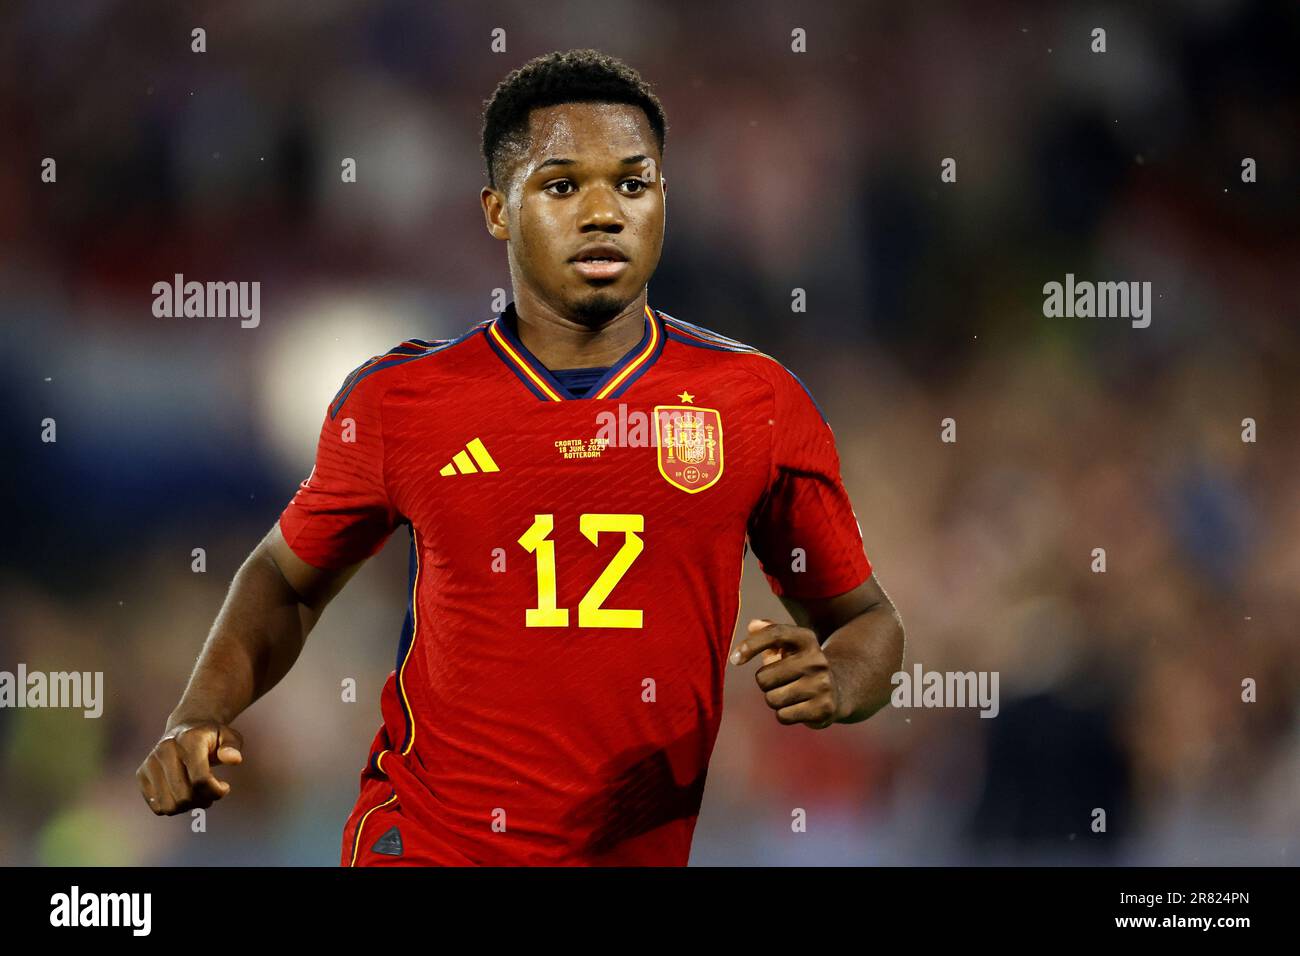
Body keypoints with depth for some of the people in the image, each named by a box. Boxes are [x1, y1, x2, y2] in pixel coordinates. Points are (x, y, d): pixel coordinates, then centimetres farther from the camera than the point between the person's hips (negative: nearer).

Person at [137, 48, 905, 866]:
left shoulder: (758, 403, 0)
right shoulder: (397, 402, 0)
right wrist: (199, 719, 1)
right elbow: (289, 576, 17)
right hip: (425, 843, -2)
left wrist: (832, 683, -14)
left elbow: (867, 620, 9)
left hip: (654, 847, 2)